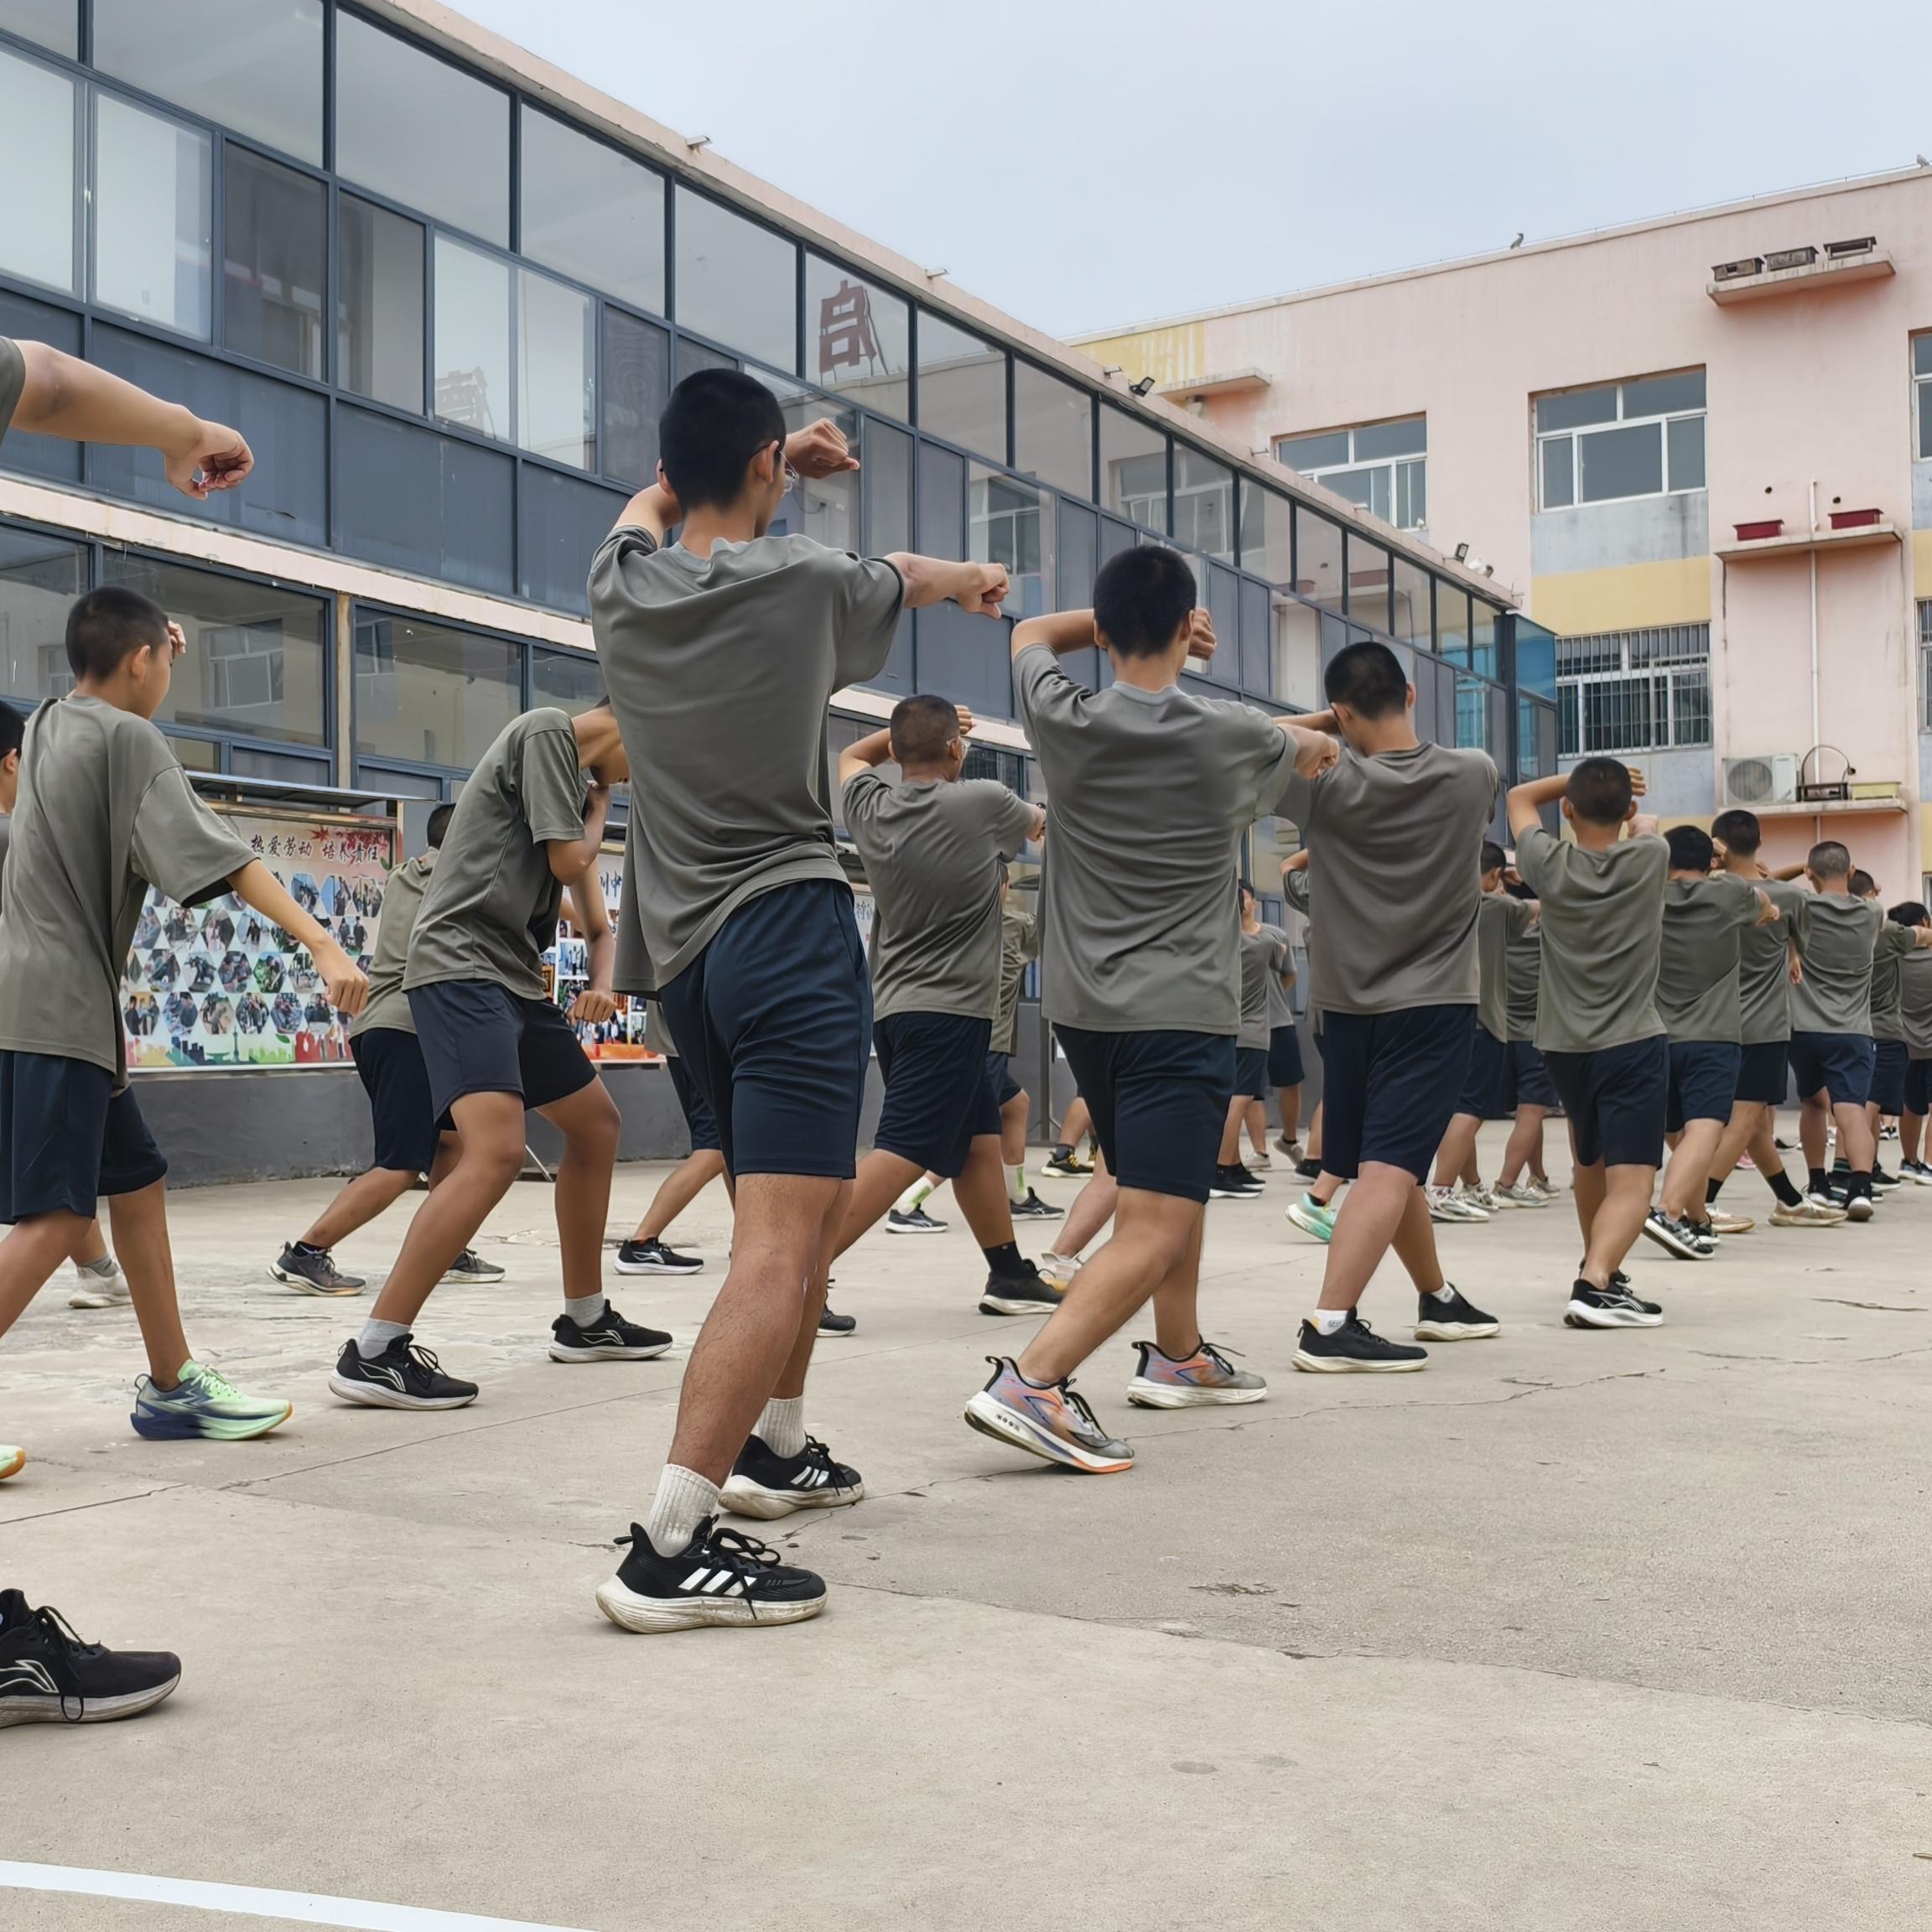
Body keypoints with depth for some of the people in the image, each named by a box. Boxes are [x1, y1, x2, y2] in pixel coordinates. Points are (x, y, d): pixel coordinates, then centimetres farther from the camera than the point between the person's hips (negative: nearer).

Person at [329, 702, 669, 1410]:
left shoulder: (577, 775, 21)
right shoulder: (547, 731, -8)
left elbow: (585, 897, 23)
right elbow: (568, 861, -12)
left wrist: (601, 982, 6)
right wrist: (599, 809, 7)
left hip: (515, 978, 11)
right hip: (461, 963, -11)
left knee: (596, 1122, 18)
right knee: (497, 1150, -24)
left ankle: (584, 1321, 28)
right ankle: (374, 1353, -22)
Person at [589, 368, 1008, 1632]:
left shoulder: (623, 589, 6)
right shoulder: (803, 582, -6)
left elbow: (655, 503, 33)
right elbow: (909, 578, 19)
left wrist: (771, 461, 42)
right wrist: (975, 578, 40)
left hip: (685, 949, 8)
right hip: (791, 928, -7)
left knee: (819, 1199, 24)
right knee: (781, 1247, -14)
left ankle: (776, 1445, 36)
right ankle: (672, 1549, -22)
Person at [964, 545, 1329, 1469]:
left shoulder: (1064, 723, -2)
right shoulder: (1229, 735, -8)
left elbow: (1030, 633, 22)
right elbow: (1306, 745, 19)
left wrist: (1121, 619, 18)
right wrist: (1315, 742, 41)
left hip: (1082, 1006, 6)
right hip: (1180, 1012, -6)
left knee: (1176, 1177, 26)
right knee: (1153, 1233, -10)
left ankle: (1178, 1356, 38)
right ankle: (1029, 1382, -27)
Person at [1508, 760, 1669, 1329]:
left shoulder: (1550, 866, -2)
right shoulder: (1648, 857, -5)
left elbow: (1520, 797, 18)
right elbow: (1645, 825, 22)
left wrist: (1583, 779, 12)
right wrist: (1619, 798, 39)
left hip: (1563, 1045, 4)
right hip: (1632, 1043, -4)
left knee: (1590, 1163, 26)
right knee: (1631, 1182, -10)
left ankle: (1598, 1267, 42)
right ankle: (1596, 1284, -30)